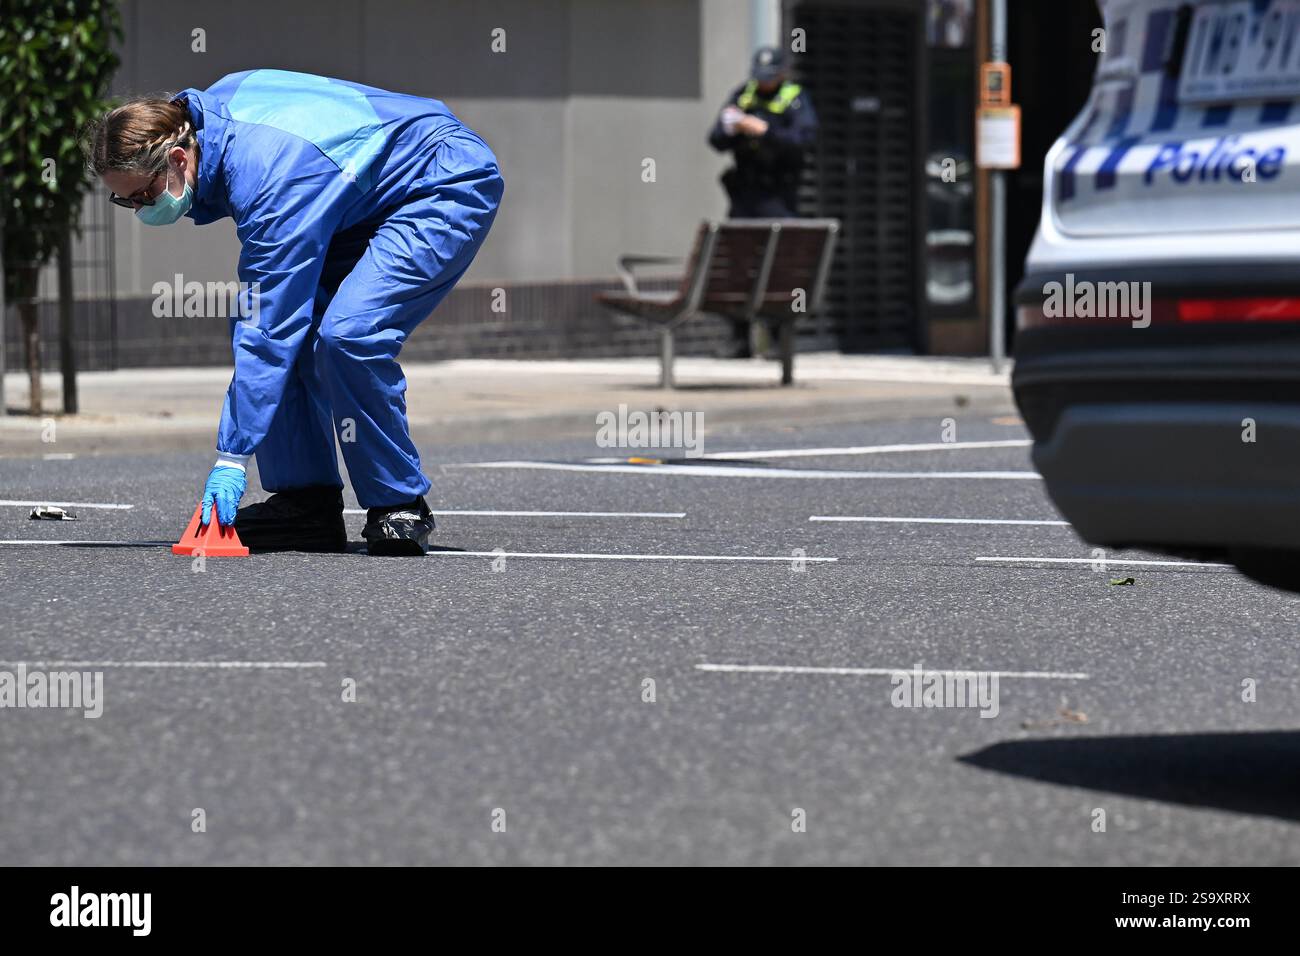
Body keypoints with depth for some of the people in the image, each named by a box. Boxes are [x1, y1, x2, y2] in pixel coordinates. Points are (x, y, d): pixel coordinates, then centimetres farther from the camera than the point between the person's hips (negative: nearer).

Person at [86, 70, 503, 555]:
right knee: (279, 324, -3)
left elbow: (267, 334, -34)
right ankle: (308, 501, 1)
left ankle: (401, 507, -12)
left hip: (452, 186, -10)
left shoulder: (270, 181, -34)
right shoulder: (212, 108, -8)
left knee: (348, 336, -28)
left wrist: (231, 459, -32)